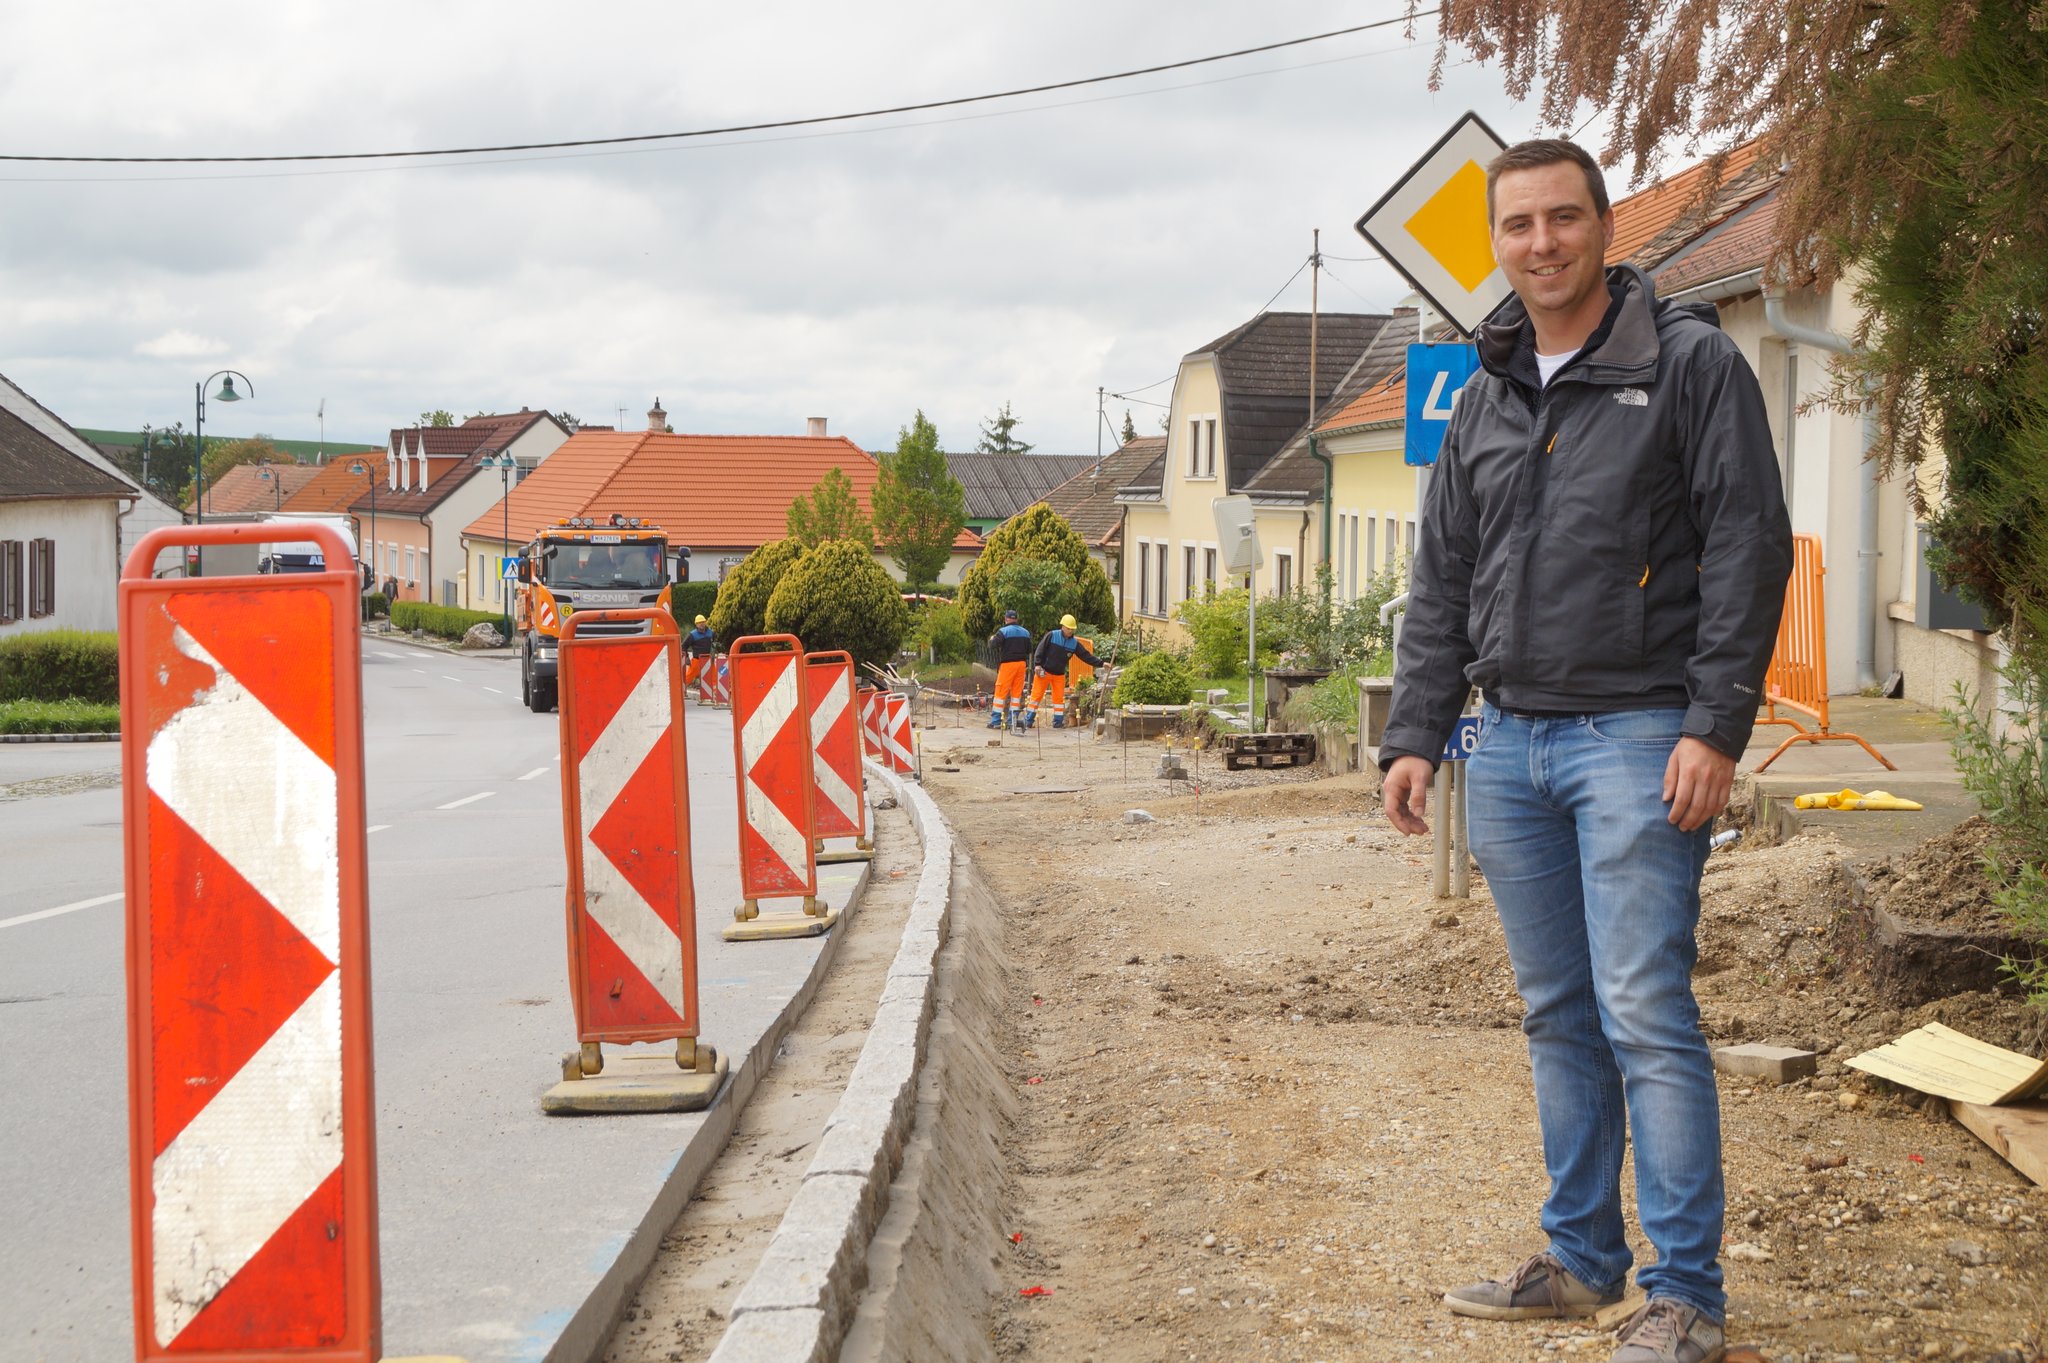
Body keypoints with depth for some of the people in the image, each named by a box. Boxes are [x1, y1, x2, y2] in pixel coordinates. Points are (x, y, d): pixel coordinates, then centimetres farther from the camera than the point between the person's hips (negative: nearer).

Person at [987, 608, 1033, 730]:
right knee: (1017, 692, 10)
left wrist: (992, 639, 7)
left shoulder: (1003, 631, -9)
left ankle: (995, 721, -3)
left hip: (1007, 664, -5)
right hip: (1022, 664, 5)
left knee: (1001, 692, -2)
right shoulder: (1025, 632, 10)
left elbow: (993, 646, -13)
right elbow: (1029, 650, 15)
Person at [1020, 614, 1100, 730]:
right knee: (1036, 695, -4)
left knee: (1059, 698, 4)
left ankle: (1058, 721, 12)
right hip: (1044, 672, -4)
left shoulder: (1075, 643, 1)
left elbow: (1087, 656, -2)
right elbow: (1040, 649, -10)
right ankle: (1028, 721, 0)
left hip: (1059, 675, 4)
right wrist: (1037, 664, -18)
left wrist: (1101, 663, -11)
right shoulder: (1051, 636, -10)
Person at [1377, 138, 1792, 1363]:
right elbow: (1443, 584, 19)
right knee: (1559, 1017, 11)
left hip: (1638, 735, -6)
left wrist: (1715, 726, -15)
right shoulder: (1486, 400, 15)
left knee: (1645, 1012, -9)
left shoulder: (1692, 363, -2)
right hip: (1510, 745, 6)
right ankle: (1582, 1258, 21)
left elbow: (1749, 549, -8)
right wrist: (1415, 735, 11)